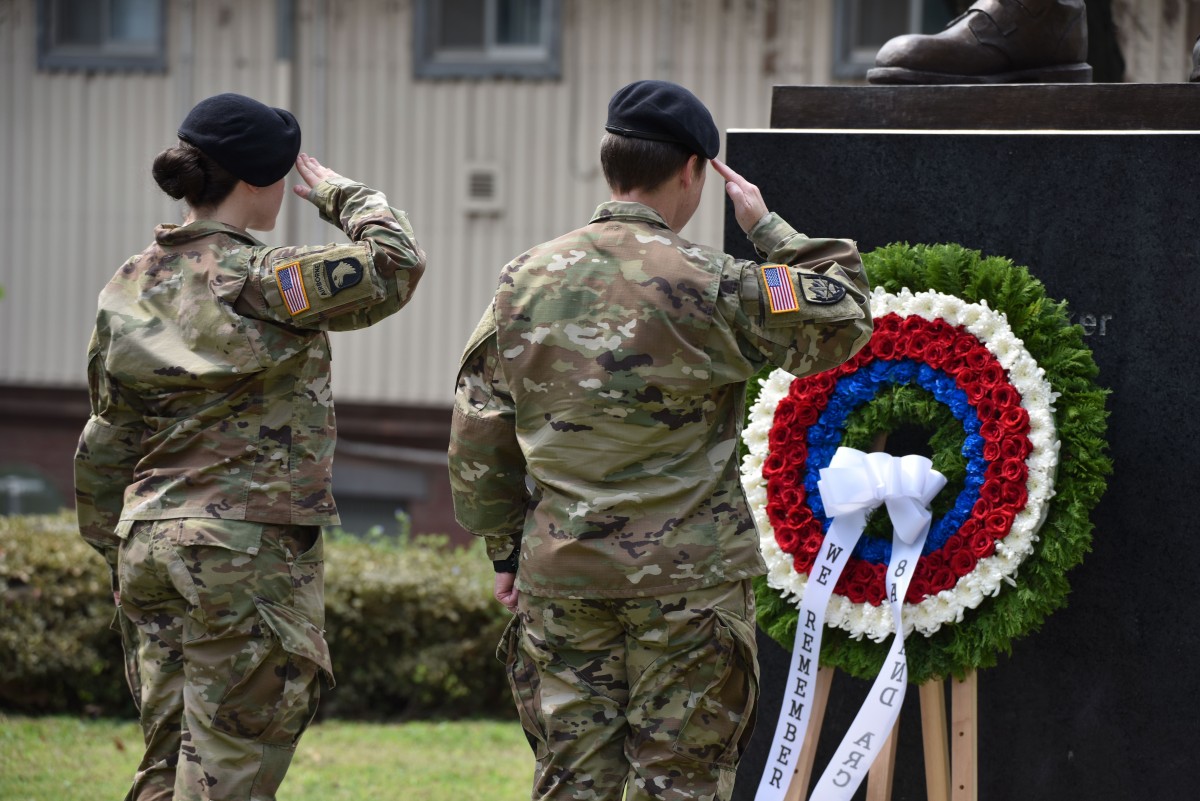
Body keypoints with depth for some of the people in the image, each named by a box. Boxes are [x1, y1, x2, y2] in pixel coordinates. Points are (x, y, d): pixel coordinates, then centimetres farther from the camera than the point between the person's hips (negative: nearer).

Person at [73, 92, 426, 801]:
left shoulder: (133, 286, 9)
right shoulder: (261, 281, -14)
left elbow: (107, 441, 13)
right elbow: (393, 264, -13)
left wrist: (117, 550, 21)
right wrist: (340, 194, 4)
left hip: (150, 541, 7)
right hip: (248, 549, -7)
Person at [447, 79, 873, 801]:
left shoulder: (526, 281, 3)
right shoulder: (708, 286, -12)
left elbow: (479, 435, 8)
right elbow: (843, 316, -3)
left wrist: (504, 549, 17)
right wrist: (768, 227, 6)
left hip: (561, 578, 4)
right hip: (688, 579, -4)